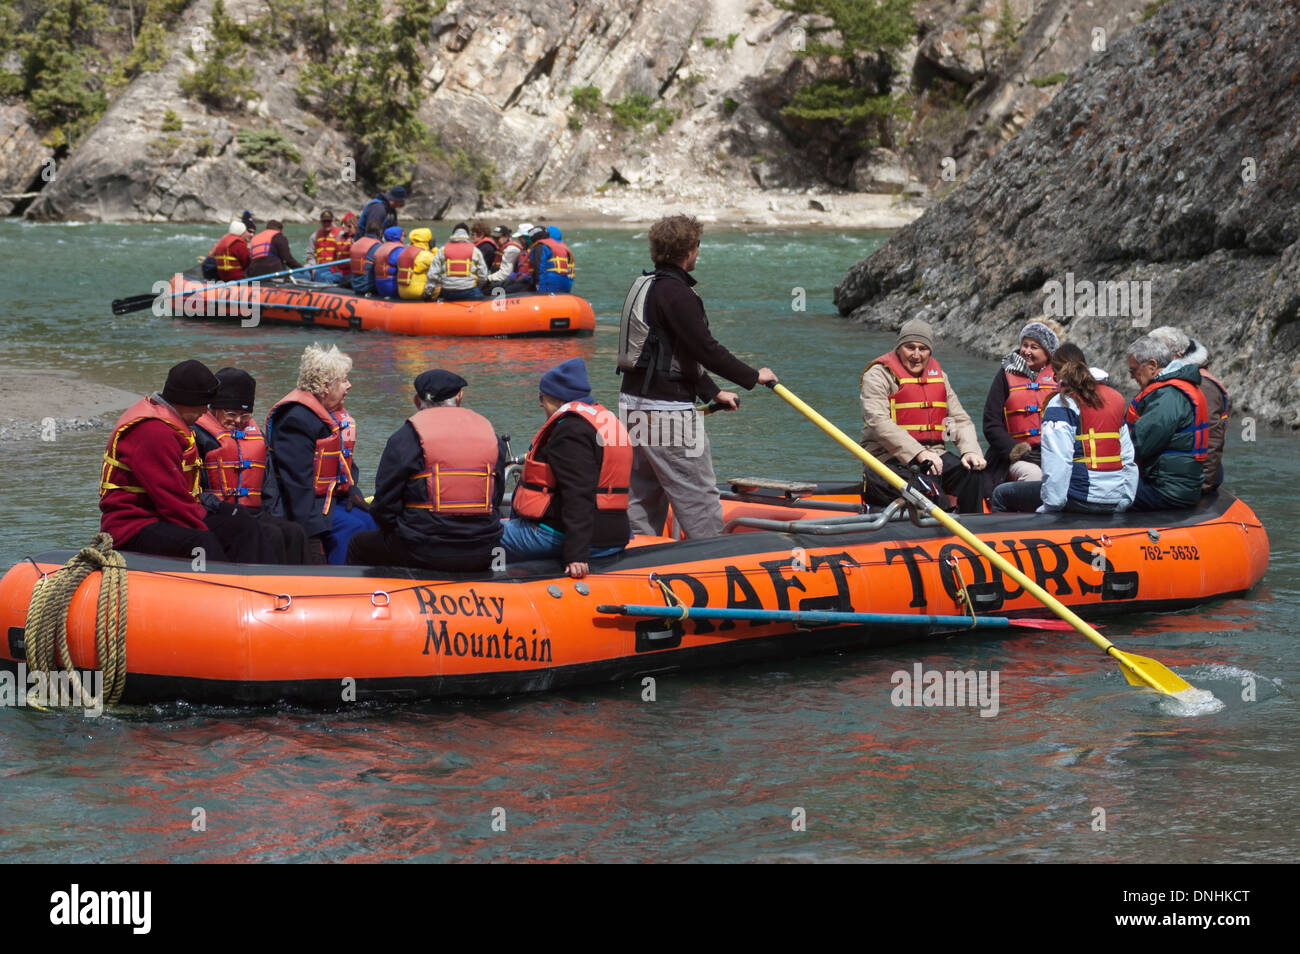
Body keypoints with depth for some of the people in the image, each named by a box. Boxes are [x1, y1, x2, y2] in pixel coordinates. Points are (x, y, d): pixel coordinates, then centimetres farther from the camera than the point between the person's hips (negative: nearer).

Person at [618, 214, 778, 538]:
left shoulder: (645, 285, 14)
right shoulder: (675, 293, -17)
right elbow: (706, 350, -17)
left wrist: (712, 392, 22)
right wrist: (754, 377, -5)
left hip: (633, 402, 10)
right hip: (668, 411, -10)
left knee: (644, 497, 15)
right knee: (699, 499, -3)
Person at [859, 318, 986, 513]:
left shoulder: (938, 375, 18)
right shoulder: (878, 374, -3)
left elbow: (960, 419, 15)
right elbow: (878, 422, -17)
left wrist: (970, 451, -7)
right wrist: (918, 453, -26)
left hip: (934, 454, 6)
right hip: (891, 458, -6)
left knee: (971, 473, -21)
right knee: (929, 489, -32)